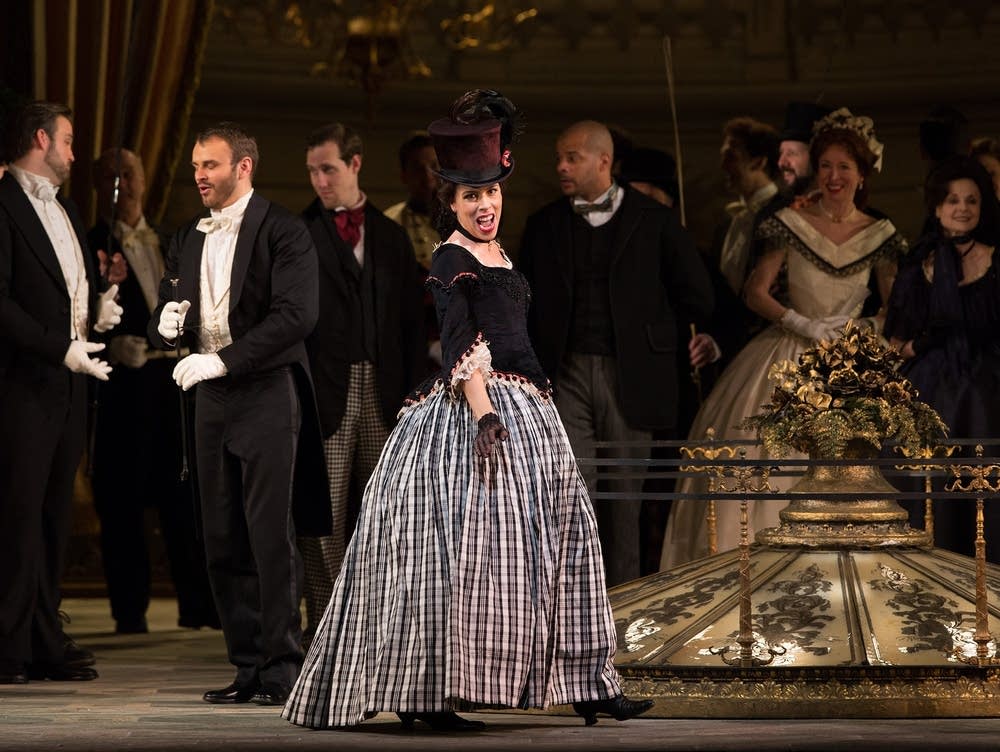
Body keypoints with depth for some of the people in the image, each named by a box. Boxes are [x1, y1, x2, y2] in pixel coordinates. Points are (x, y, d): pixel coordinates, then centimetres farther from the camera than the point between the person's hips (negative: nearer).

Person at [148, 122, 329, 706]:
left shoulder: (283, 232, -5)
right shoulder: (188, 240, 17)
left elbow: (297, 315, -16)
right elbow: (165, 322, 21)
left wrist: (223, 360, -18)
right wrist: (168, 325, -4)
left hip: (266, 391, -7)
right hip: (211, 397, 7)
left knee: (271, 536, -7)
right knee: (224, 541, 6)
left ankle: (283, 666, -3)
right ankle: (249, 665, 11)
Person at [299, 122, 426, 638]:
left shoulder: (390, 236, 14)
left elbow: (411, 320, 14)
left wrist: (411, 392, 6)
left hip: (383, 392, 4)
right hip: (326, 388, -4)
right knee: (324, 513, -5)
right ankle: (325, 629, -2)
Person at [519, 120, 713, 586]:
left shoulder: (654, 221, 2)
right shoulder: (544, 225, 10)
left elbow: (697, 297, 6)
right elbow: (524, 303, 16)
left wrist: (655, 345, 8)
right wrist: (531, 369, 7)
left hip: (629, 377, -1)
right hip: (566, 376, 1)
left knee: (625, 498, 4)